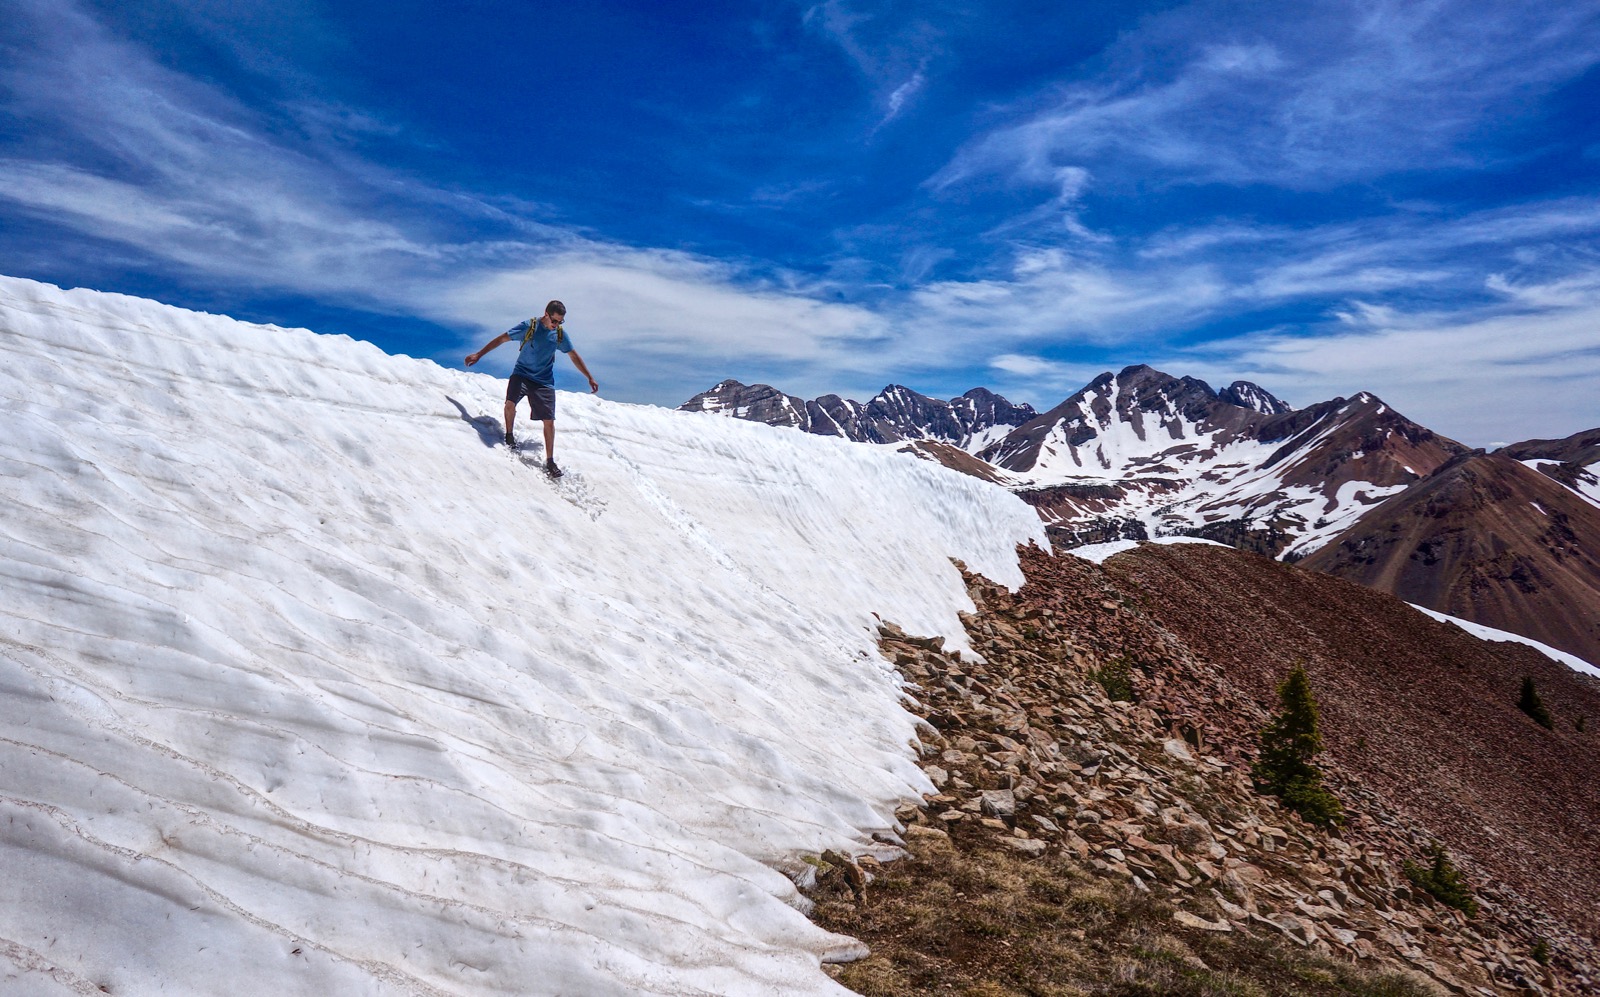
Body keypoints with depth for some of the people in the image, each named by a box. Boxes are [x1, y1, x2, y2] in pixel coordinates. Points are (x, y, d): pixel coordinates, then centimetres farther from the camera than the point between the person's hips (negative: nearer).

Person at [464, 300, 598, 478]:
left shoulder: (560, 335, 0)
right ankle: (509, 435, 2)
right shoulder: (529, 326, -8)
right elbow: (502, 338, -2)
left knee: (549, 421, -5)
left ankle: (549, 461, 5)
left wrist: (590, 378, 9)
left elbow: (574, 356, 10)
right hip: (522, 373, -2)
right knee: (510, 403, -27)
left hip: (544, 381, 2)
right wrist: (479, 355, -1)